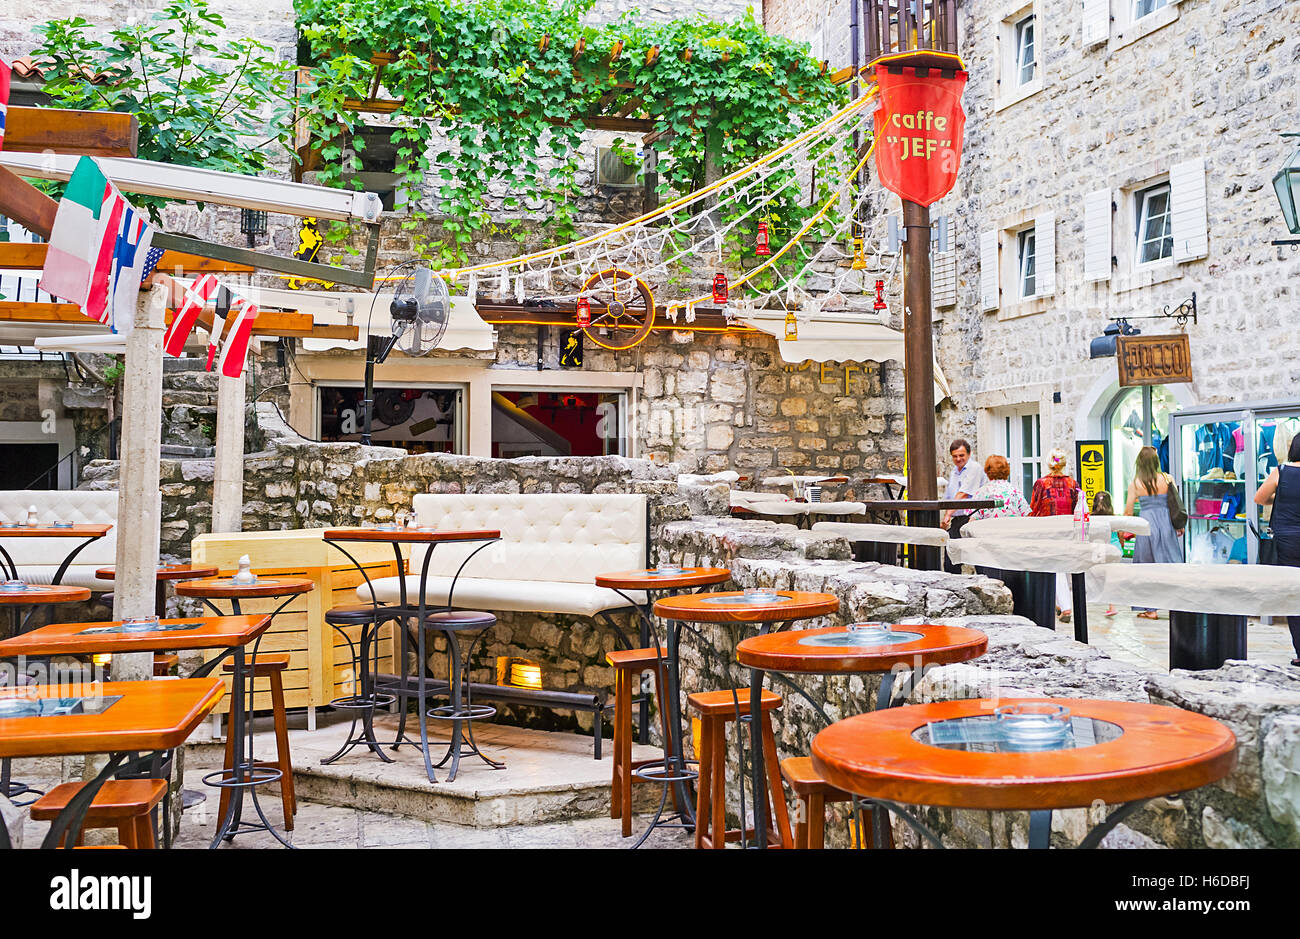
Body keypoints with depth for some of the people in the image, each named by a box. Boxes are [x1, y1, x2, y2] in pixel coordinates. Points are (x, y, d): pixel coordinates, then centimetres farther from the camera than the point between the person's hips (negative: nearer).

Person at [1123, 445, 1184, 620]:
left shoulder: (1135, 484, -4)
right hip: (1166, 524, 1)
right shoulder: (1167, 479, -1)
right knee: (1170, 564, 7)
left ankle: (1151, 609, 9)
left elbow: (1128, 512, 1)